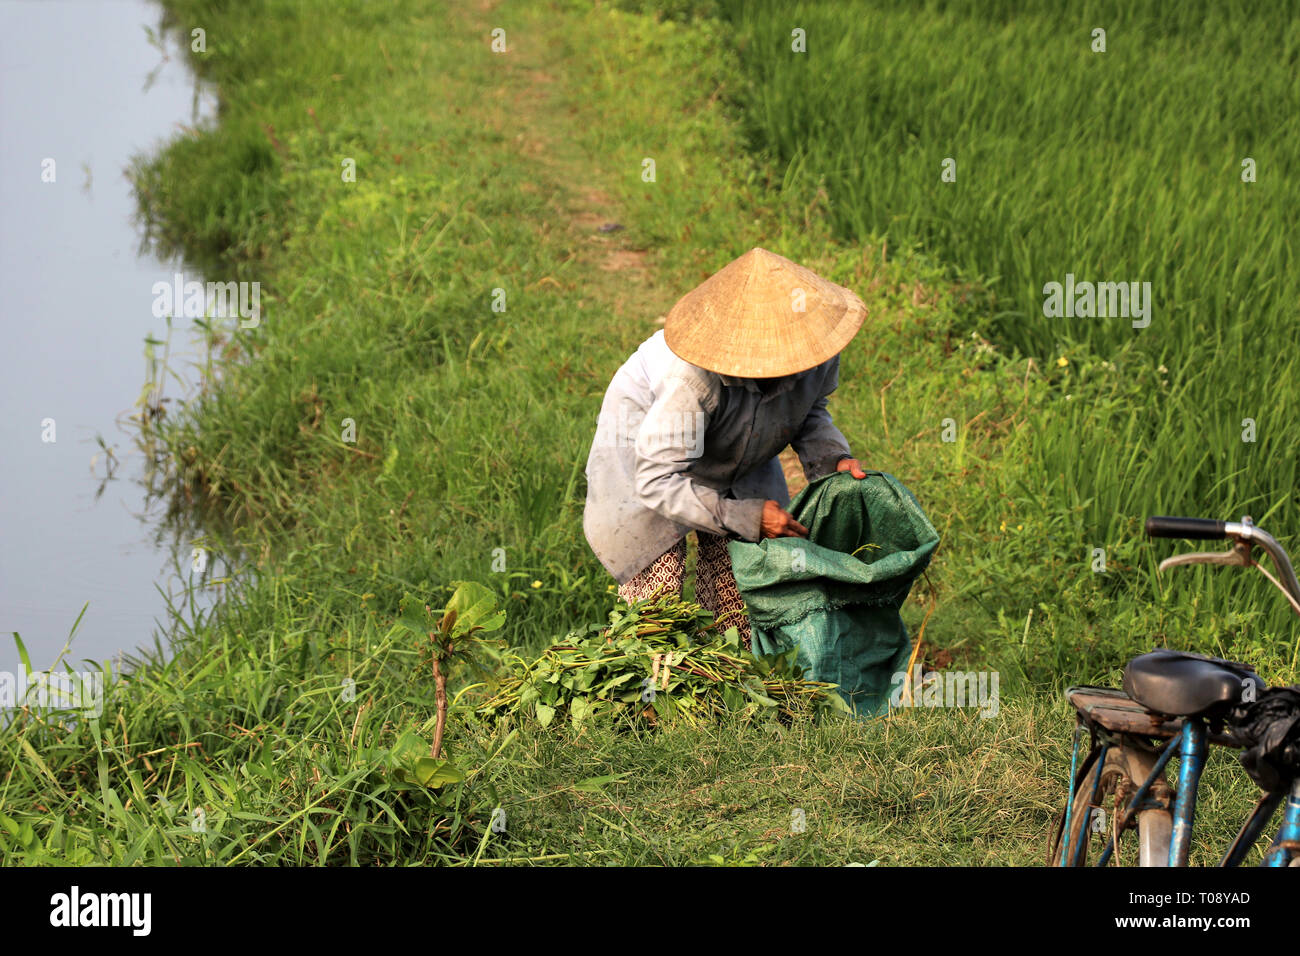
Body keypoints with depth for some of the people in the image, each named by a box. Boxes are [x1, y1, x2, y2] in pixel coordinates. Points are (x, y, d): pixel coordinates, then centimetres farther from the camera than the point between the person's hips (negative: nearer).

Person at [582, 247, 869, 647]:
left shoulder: (818, 348, -28)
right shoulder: (695, 377, -46)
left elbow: (808, 409, -3)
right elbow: (656, 483, -38)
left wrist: (832, 457, -22)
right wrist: (746, 517, -42)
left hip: (739, 459, 5)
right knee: (657, 581, -5)